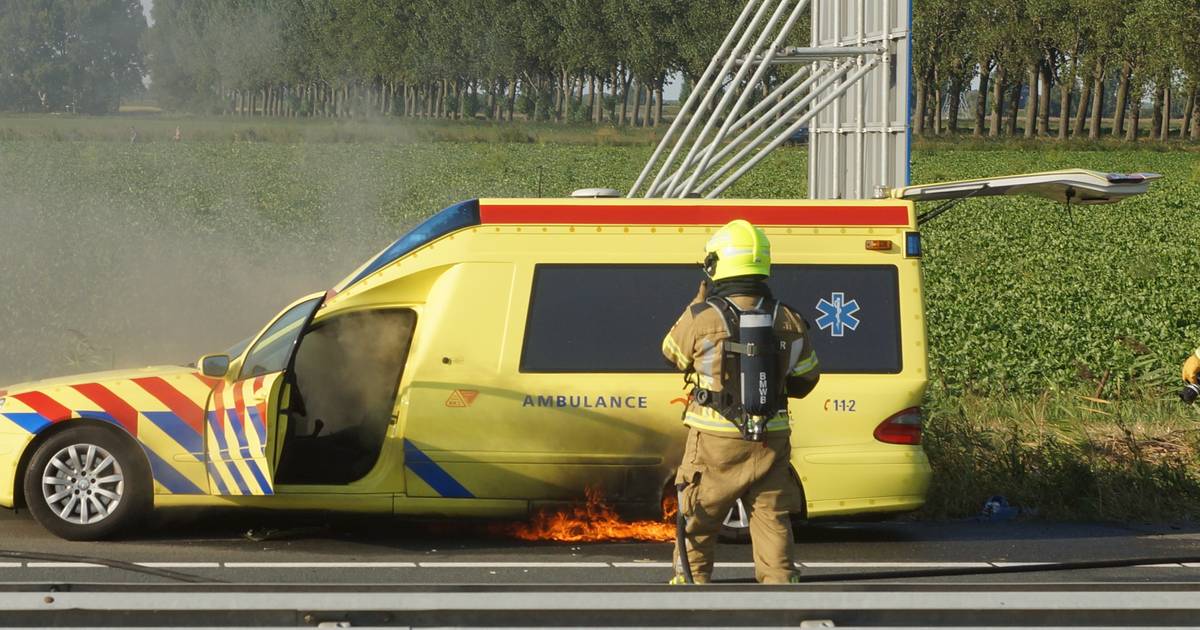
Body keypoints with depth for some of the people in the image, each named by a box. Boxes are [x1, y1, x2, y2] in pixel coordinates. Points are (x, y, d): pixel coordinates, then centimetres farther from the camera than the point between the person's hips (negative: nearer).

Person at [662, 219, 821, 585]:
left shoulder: (702, 317, -13)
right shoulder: (787, 322, -2)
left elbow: (672, 353, 8)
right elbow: (805, 381, 10)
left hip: (715, 446, -2)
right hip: (771, 443, 2)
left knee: (698, 528, 12)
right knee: (773, 525, 7)